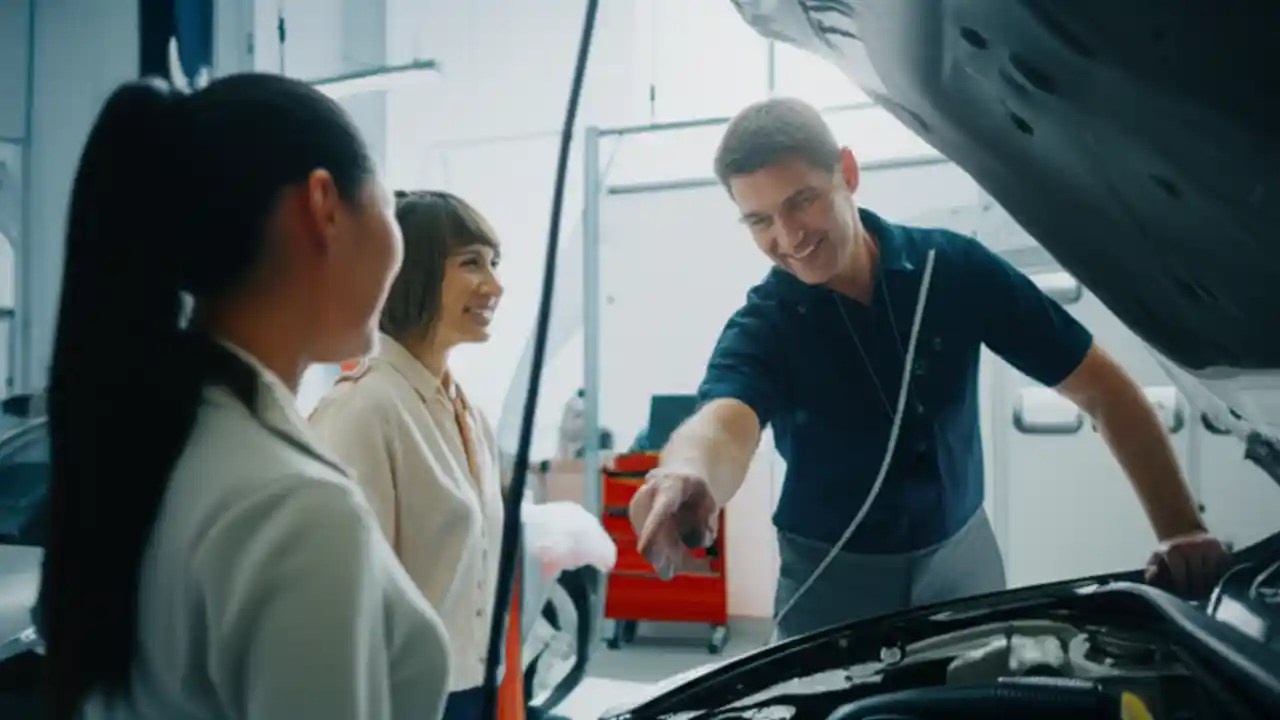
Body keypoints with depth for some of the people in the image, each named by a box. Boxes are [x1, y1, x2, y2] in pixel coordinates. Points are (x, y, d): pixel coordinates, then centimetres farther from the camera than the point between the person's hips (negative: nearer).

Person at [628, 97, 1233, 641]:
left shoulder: (956, 268, -14)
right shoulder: (762, 327, -18)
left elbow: (1103, 389, -11)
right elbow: (723, 423, -42)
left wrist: (1180, 528, -23)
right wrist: (688, 474, -67)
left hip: (960, 553, 2)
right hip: (832, 574, -2)